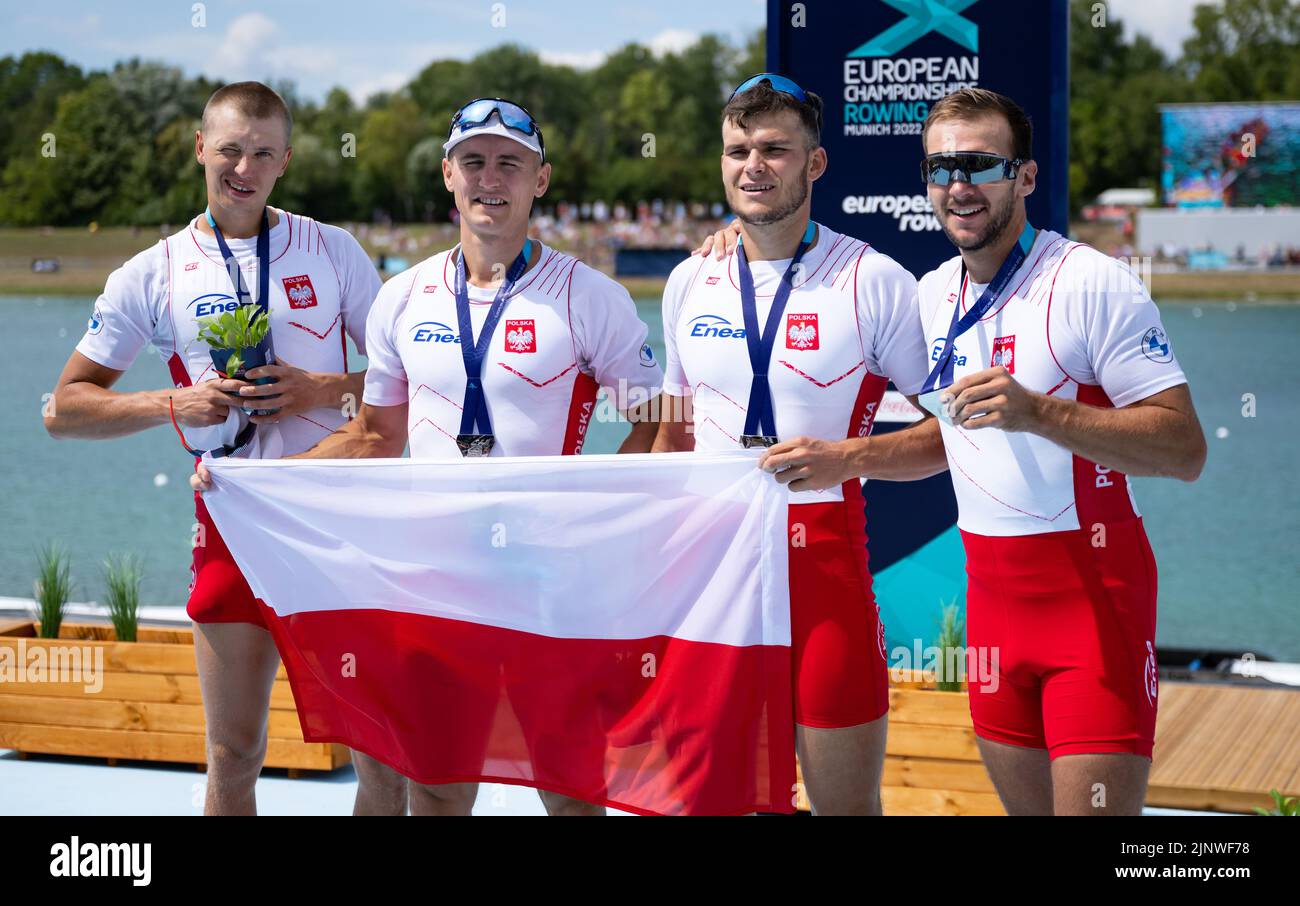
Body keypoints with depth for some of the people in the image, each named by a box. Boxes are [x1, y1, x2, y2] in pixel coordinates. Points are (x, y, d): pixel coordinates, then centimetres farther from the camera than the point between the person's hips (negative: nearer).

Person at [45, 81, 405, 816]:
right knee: (236, 754, 6)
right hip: (234, 518, 0)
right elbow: (65, 409, 7)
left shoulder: (333, 251, 6)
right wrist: (175, 404, -8)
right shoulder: (153, 275, 6)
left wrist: (324, 390, -11)